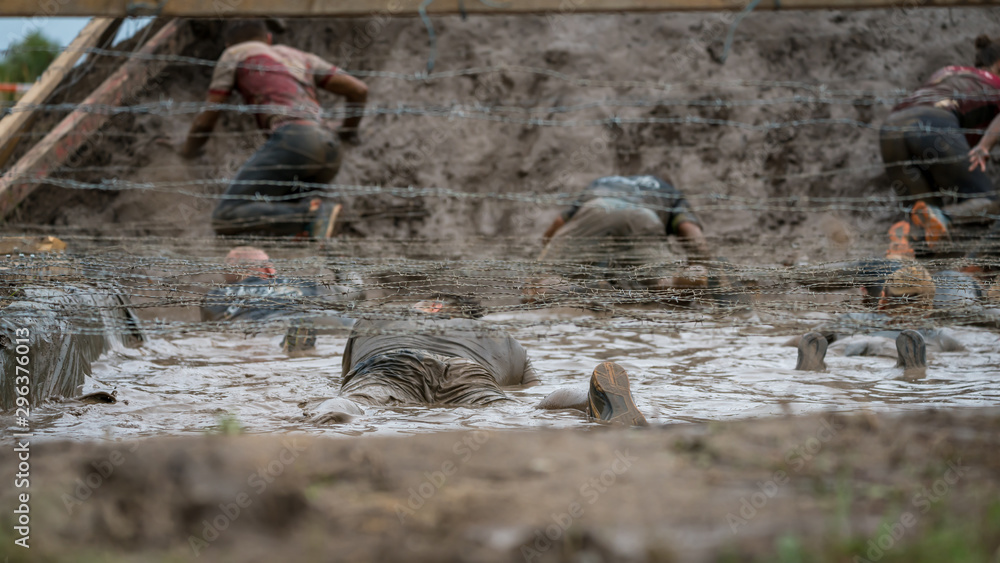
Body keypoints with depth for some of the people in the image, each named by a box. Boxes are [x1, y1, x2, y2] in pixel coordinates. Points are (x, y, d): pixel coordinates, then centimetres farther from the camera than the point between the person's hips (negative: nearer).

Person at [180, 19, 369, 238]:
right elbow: (359, 90, 28)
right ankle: (311, 204, -6)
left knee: (224, 220, -12)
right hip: (329, 148, 7)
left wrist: (188, 150, 42)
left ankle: (314, 214, -27)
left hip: (292, 140, -7)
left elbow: (205, 121, 21)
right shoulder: (301, 57, 34)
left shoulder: (234, 53, 21)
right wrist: (349, 131, 47)